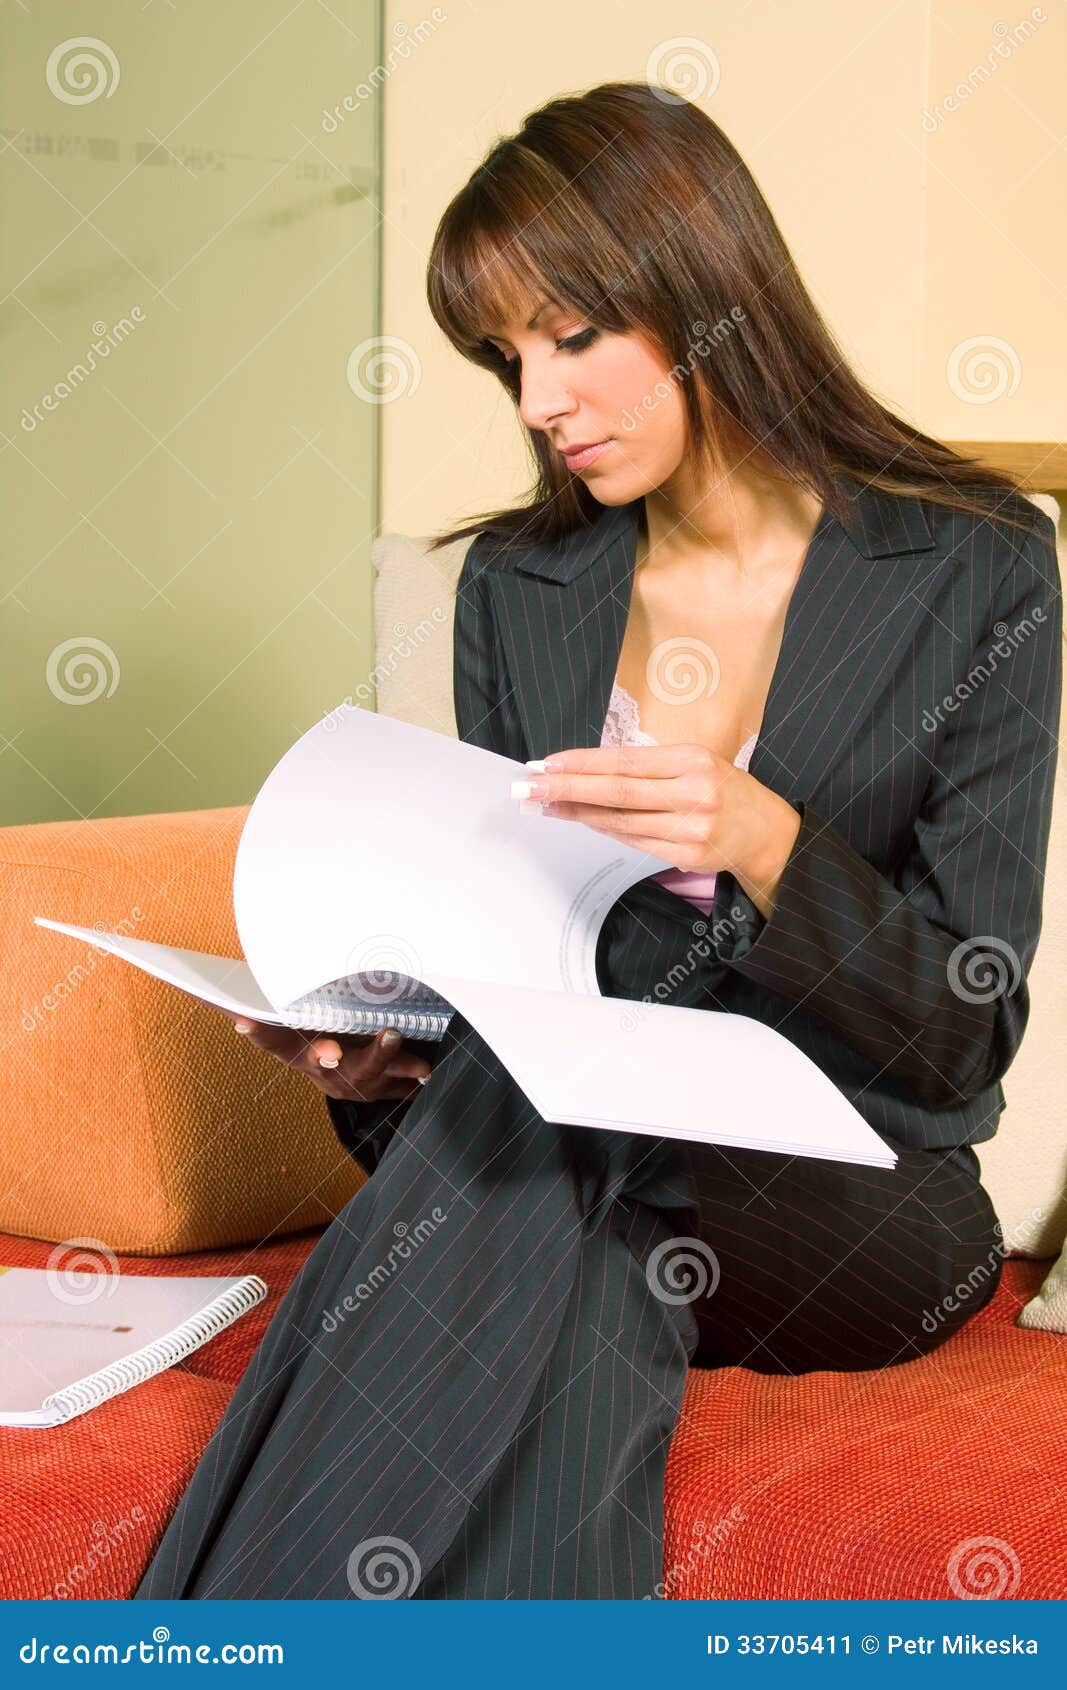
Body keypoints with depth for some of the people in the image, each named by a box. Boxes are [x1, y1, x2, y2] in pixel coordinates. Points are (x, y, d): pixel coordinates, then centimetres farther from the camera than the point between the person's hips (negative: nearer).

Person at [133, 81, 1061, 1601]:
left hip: (853, 1198, -2)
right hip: (569, 1153, 3)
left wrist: (759, 838, -24)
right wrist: (393, 1057, -10)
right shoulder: (515, 589, 9)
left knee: (535, 1174, -34)